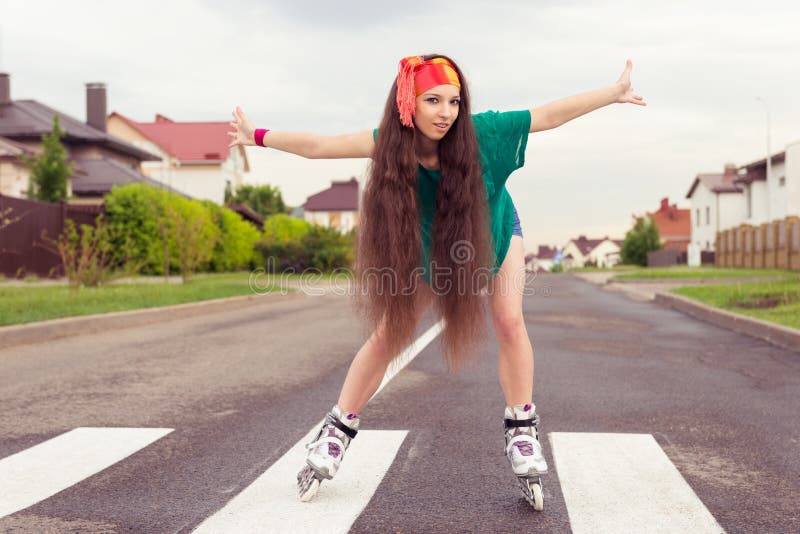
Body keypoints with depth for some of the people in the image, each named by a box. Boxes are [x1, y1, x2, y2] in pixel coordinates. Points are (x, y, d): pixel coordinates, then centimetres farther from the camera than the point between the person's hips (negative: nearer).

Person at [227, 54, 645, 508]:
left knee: (510, 322, -17)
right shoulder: (391, 144, -30)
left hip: (495, 235, 0)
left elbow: (549, 115, -28)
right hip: (427, 247, 0)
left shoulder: (481, 132, -33)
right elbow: (318, 146, -20)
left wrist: (615, 93, -27)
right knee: (389, 333, -2)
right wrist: (258, 136, -15)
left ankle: (522, 432, -1)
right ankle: (337, 433, 9)